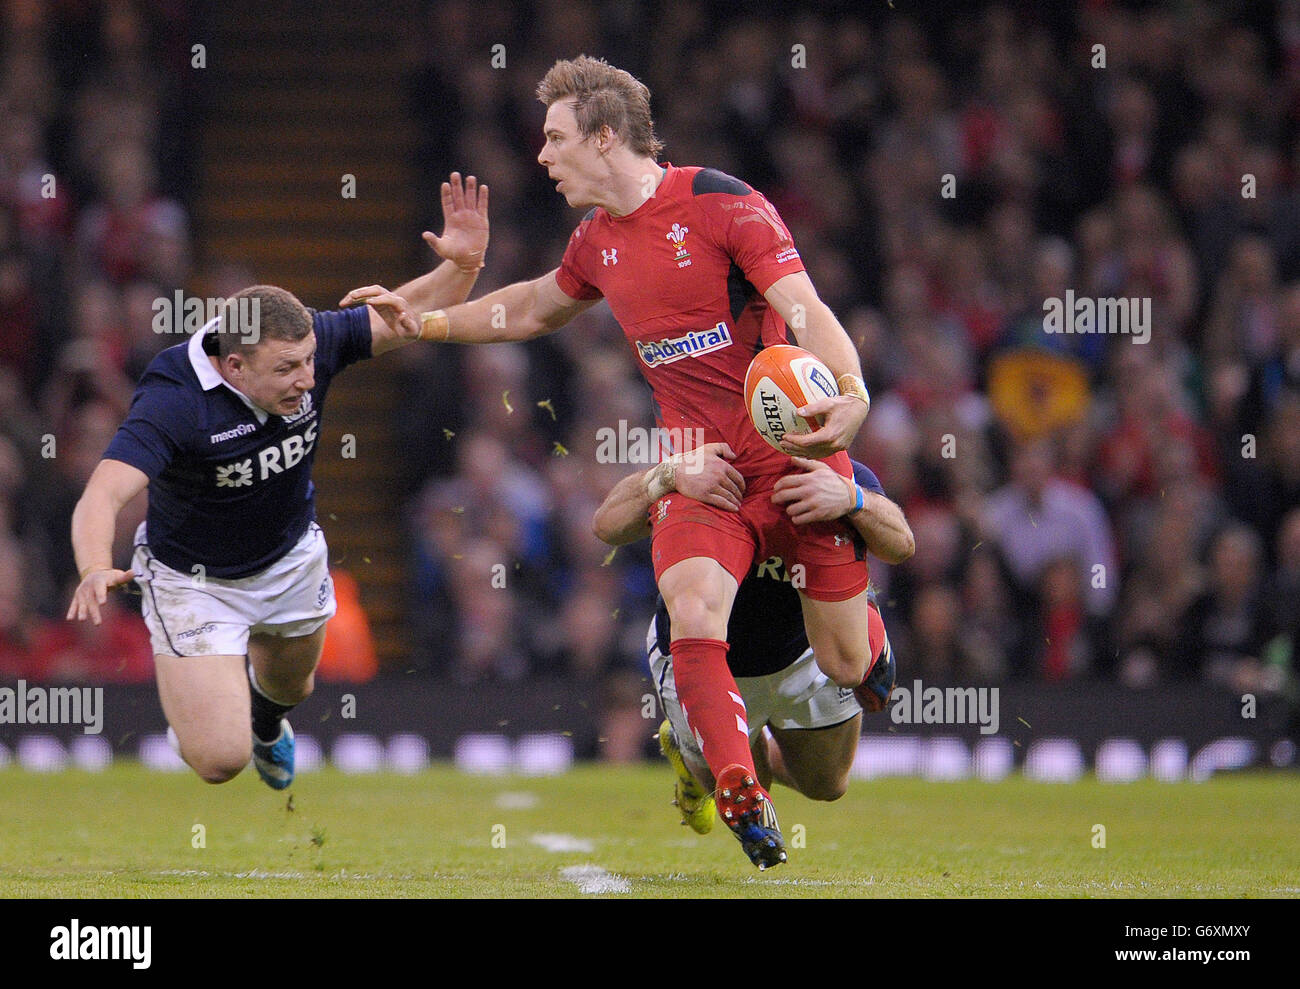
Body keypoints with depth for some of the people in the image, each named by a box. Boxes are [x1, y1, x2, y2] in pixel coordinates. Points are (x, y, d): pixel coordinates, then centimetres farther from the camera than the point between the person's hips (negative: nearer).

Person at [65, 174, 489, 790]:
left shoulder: (309, 343, -22)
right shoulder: (173, 402, -37)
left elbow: (413, 314, -8)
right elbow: (103, 494, -47)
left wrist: (461, 263, -29)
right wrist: (95, 570, -68)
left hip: (291, 562, 5)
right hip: (194, 579, -5)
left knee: (290, 686, 30)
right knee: (220, 761, -12)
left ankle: (266, 722, 70)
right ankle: (184, 693, 25)